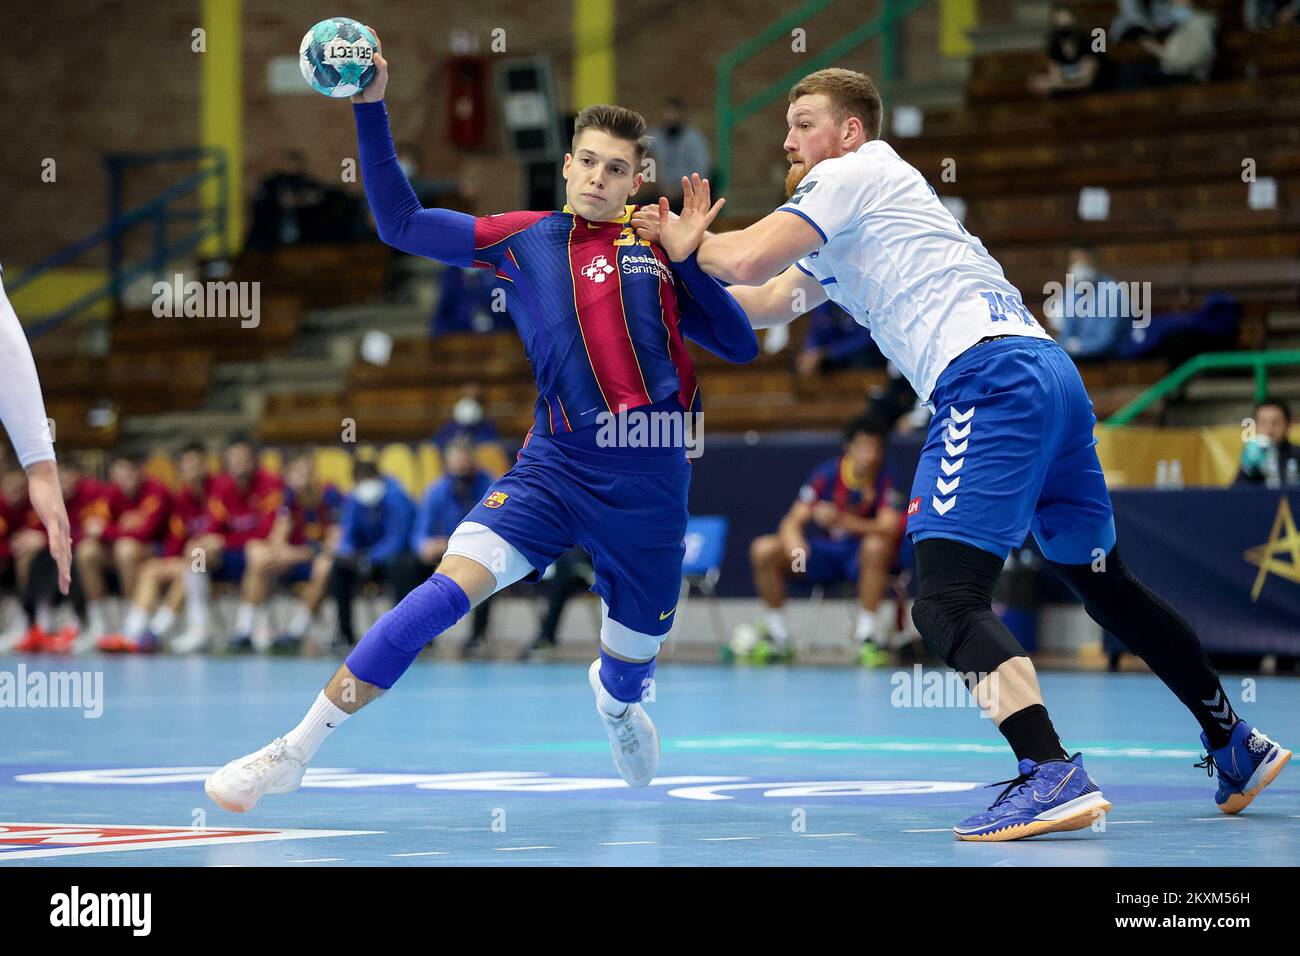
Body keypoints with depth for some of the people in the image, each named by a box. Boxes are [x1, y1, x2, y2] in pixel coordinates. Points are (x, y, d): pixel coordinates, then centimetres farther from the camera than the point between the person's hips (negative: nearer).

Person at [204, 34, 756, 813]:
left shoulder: (659, 244, 9)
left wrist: (687, 257, -6)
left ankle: (614, 699, 56)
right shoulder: (525, 239, 11)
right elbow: (400, 222, 11)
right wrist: (371, 107, 5)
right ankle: (295, 752, -19)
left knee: (631, 662, 13)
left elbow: (742, 346, 6)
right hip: (557, 463, -1)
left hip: (651, 479, 1)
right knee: (451, 587, -23)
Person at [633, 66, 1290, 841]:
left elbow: (748, 260, -6)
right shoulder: (842, 232, 31)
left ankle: (1053, 774, -32)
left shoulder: (851, 174, 3)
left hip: (993, 378, -10)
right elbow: (763, 302, 36)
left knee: (947, 604, -17)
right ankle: (1239, 746, 29)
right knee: (1104, 583, 21)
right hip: (1051, 374, 10)